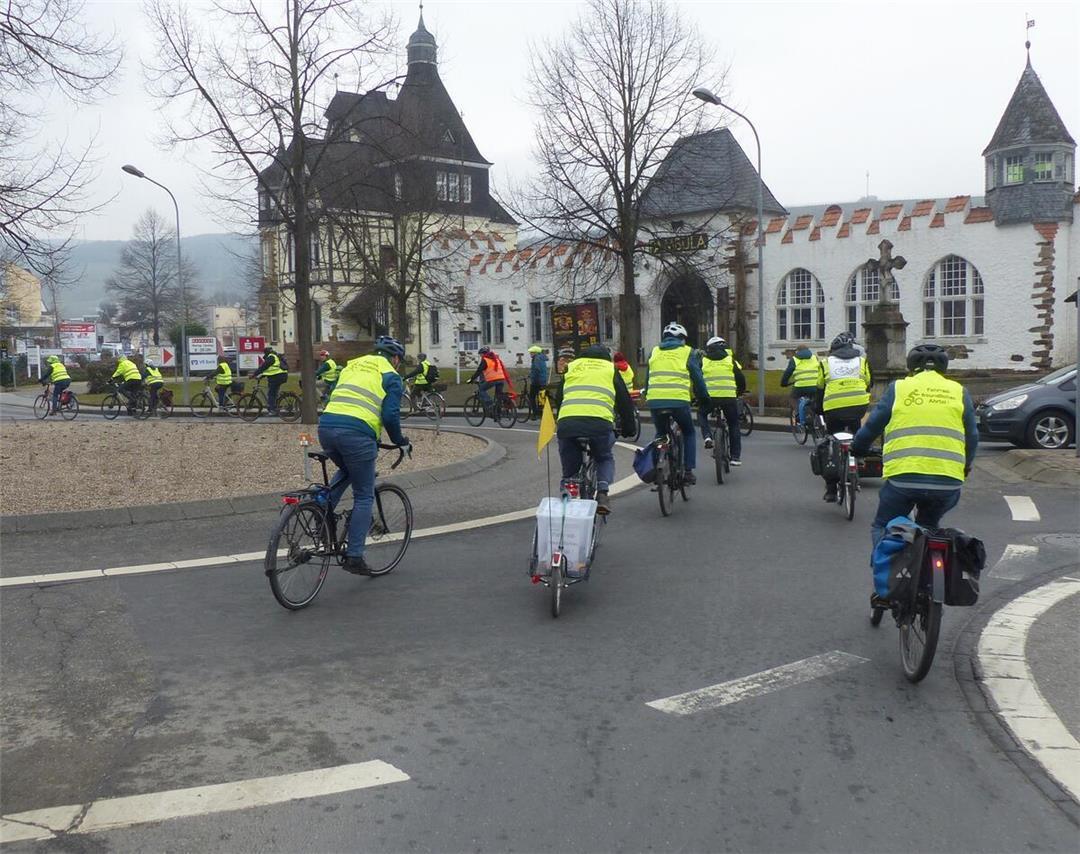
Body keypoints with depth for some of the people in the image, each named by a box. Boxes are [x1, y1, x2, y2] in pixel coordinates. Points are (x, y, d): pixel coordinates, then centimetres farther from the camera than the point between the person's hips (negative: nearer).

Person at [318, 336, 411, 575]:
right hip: (357, 433, -6)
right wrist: (400, 441, 15)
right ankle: (354, 557, 4)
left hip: (326, 425, 6)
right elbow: (390, 415, -1)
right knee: (364, 496, 7)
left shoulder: (351, 366, 27)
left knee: (346, 471, 35)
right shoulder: (390, 376, 9)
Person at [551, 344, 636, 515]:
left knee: (569, 471, 18)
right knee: (605, 459, 25)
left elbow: (558, 399, 33)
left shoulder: (571, 367, 29)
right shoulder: (610, 369, 24)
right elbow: (625, 401, 25)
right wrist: (628, 428, 37)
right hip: (600, 422, -1)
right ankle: (602, 495, 4)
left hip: (567, 422, 1)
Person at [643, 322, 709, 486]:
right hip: (679, 400, -3)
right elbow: (697, 378, 11)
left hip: (655, 400, 3)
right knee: (689, 433, 19)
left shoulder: (655, 352, 19)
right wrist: (704, 398, 23)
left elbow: (647, 378, 26)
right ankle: (688, 471, 11)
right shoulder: (687, 352, 10)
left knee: (660, 434, 25)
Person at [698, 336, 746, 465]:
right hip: (729, 397, 1)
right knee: (733, 425, 16)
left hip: (710, 397, 0)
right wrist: (739, 393, 28)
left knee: (702, 415, 29)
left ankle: (707, 437, 4)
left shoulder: (703, 361, 12)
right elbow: (741, 379, 11)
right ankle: (735, 456, 14)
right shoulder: (730, 360, 13)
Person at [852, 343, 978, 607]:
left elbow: (872, 426, 12)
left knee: (883, 528, 16)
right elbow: (972, 437, 18)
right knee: (928, 529, 26)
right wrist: (965, 467, 36)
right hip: (948, 481, 3)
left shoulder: (898, 388, 9)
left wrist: (856, 449, 31)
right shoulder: (959, 392, 14)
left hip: (902, 477, -2)